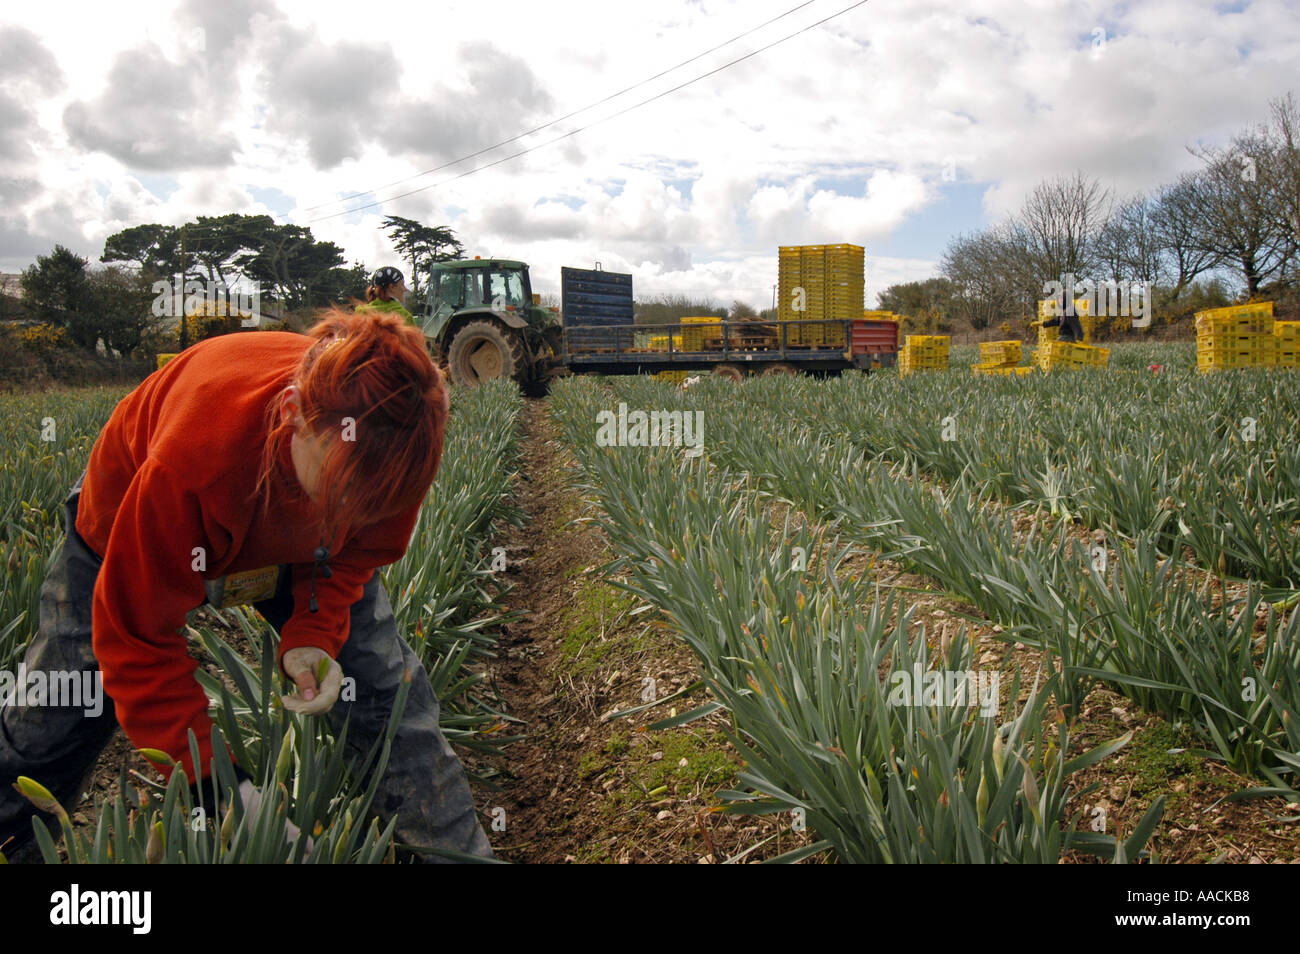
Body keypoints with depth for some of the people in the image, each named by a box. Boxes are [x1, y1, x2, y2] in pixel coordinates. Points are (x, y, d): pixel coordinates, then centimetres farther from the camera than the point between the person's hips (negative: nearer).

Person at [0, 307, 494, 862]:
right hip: (134, 529, -2)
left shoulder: (387, 446, -35)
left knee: (387, 691, -6)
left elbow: (360, 547, -11)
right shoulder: (193, 462, -45)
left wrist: (315, 633, -29)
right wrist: (218, 786, -35)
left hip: (293, 546, 3)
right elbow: (139, 636, -32)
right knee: (52, 722, 6)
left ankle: (456, 852, 11)